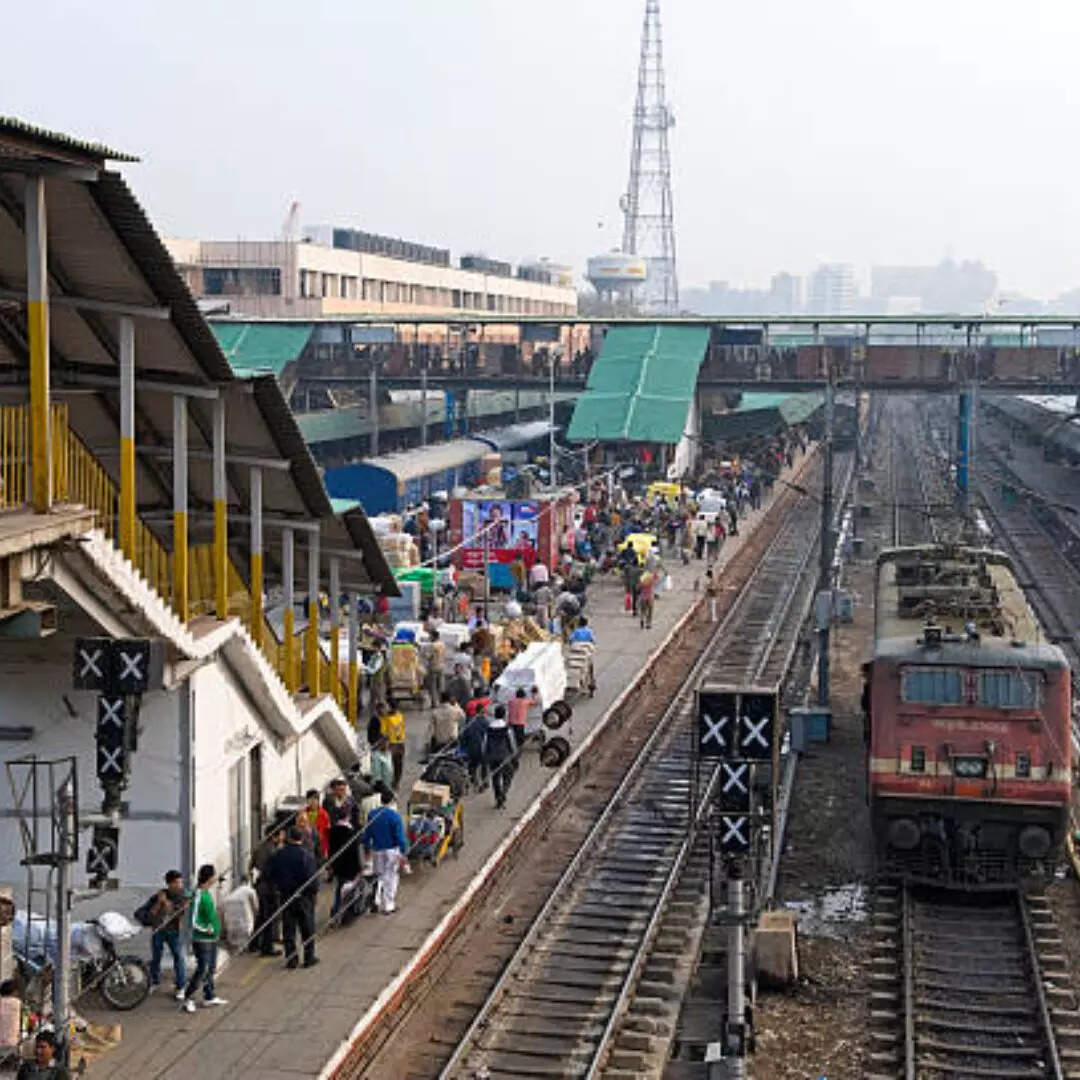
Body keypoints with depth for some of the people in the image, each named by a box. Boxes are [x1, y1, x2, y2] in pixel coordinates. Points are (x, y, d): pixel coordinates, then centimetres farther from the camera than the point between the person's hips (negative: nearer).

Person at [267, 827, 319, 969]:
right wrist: (314, 891, 0)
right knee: (307, 928, 9)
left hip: (285, 895, 3)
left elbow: (270, 874, 3)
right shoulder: (306, 855, -14)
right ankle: (309, 957, 14)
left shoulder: (278, 855, -3)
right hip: (304, 896, -3)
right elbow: (312, 876, -15)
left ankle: (291, 959, 9)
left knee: (288, 929, 9)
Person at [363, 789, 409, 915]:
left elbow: (367, 834, 6)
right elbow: (400, 836, -15)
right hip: (392, 850, -4)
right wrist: (404, 852, -9)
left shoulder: (372, 815, -1)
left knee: (381, 876, 19)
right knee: (391, 877, 7)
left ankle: (379, 902, 13)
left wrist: (367, 848, 17)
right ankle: (389, 905, 11)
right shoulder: (394, 816, -16)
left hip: (377, 850, 4)